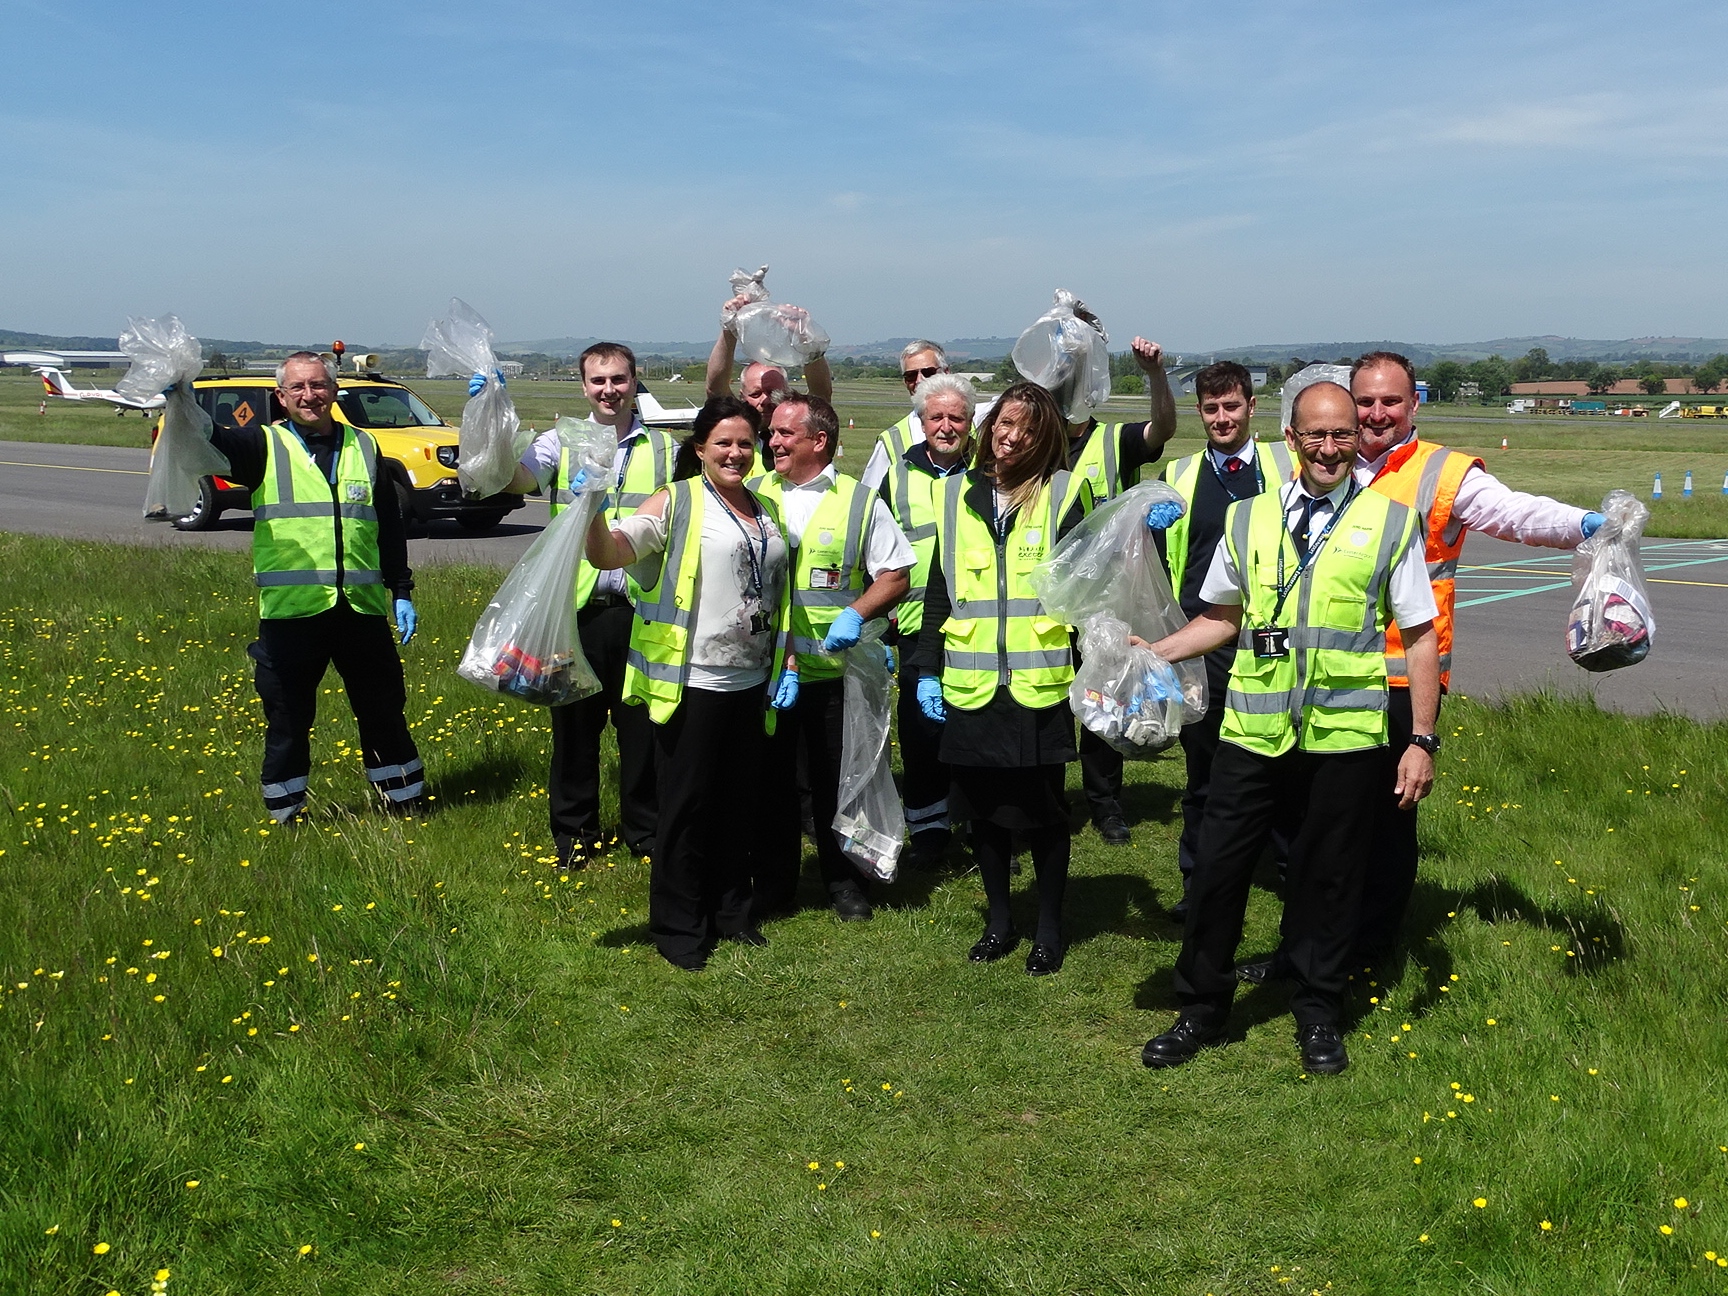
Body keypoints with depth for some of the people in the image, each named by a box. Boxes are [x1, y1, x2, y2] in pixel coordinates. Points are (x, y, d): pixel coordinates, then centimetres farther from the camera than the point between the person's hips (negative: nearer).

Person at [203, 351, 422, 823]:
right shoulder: (265, 445, 4)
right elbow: (211, 442, -14)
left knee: (383, 710, 12)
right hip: (289, 609, -2)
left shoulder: (364, 447, 12)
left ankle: (406, 801, 26)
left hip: (362, 607, 2)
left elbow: (391, 529, 13)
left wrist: (402, 592, 9)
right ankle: (285, 815, 21)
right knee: (287, 718, 7)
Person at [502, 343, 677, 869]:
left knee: (643, 726, 9)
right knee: (575, 725, 10)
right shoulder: (560, 444, 5)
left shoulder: (666, 448, 7)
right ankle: (574, 832, 24)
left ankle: (646, 831, 25)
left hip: (642, 608, 0)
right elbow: (510, 478, -12)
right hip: (577, 608, 0)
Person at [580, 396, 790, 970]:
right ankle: (678, 928, 13)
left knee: (736, 801, 15)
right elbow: (608, 554, -17)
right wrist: (594, 509, -35)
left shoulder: (768, 512, 12)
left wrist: (786, 666, 16)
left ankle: (731, 910, 30)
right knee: (687, 805, 1)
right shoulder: (677, 502, -6)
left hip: (750, 682, 6)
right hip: (691, 682, -5)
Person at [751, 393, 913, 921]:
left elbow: (896, 576, 2)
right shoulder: (755, 495, 5)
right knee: (771, 777, 10)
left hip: (833, 669, -2)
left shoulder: (860, 501, 0)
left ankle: (845, 882, 24)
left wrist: (855, 614, -16)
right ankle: (772, 883, 24)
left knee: (836, 779, 8)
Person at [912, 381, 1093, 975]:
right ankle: (998, 920, 28)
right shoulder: (955, 495, 7)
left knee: (1043, 810, 7)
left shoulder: (1061, 494, -2)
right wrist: (928, 670, 6)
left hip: (1039, 682, -3)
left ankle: (1049, 928, 22)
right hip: (970, 684, 3)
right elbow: (939, 590, 10)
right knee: (984, 808, 12)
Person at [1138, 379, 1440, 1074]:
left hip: (1344, 734, -2)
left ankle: (1316, 1016, 29)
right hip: (1253, 729, 2)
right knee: (1217, 867, 4)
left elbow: (1421, 637, 2)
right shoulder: (1248, 519, 8)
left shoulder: (1391, 522, 1)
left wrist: (1422, 741, -3)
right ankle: (1200, 1010, 22)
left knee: (1327, 878, 9)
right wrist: (1152, 652, 3)